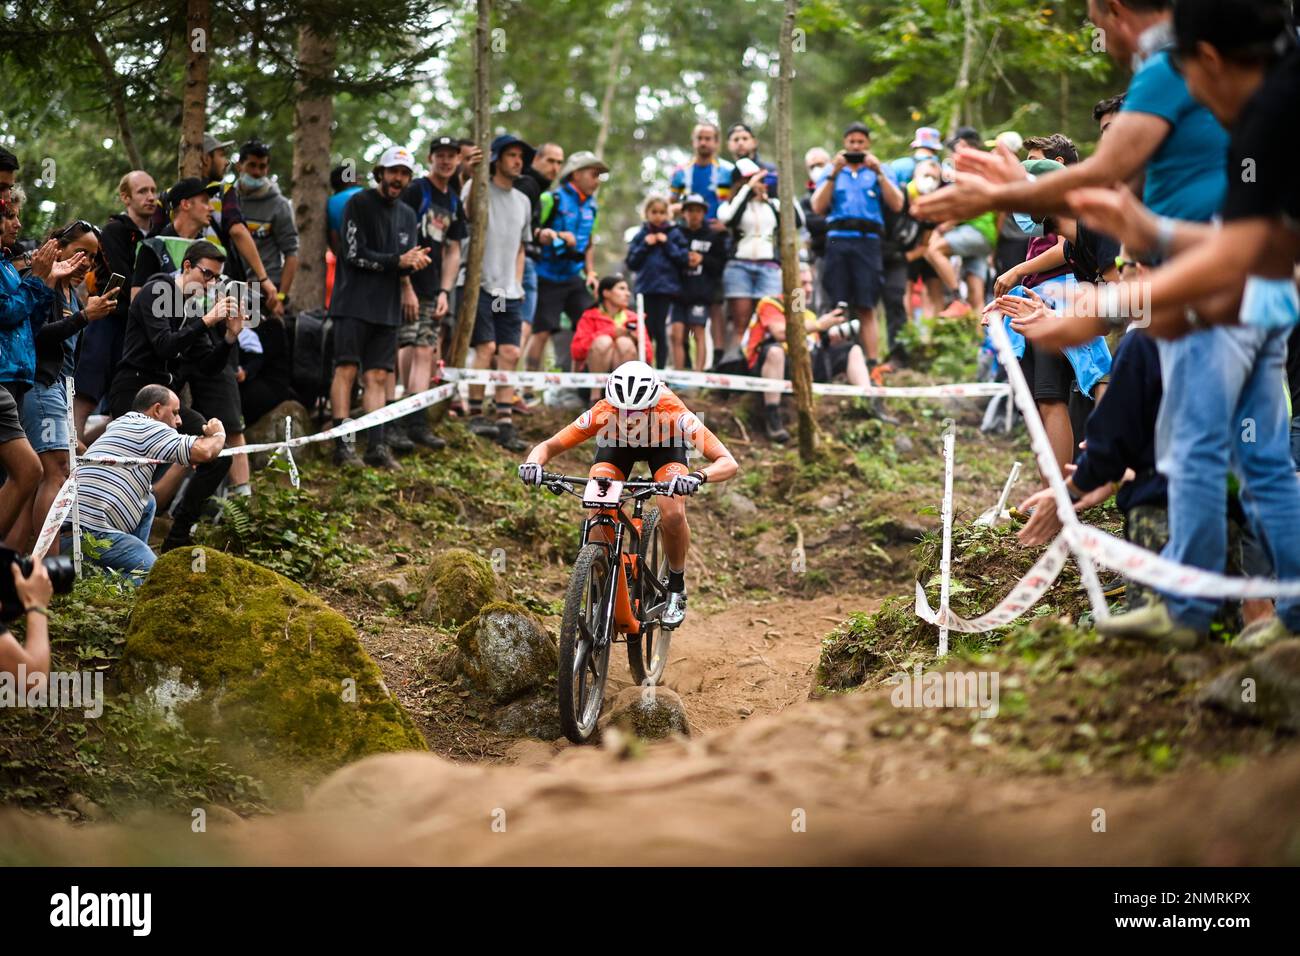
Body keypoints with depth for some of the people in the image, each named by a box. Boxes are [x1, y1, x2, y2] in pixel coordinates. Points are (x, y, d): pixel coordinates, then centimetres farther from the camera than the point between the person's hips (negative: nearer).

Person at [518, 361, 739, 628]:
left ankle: (676, 589, 0)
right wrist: (533, 464, -51)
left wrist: (698, 477, -66)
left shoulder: (673, 413, -42)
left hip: (665, 445, -1)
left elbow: (728, 463, -45)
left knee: (672, 514, -25)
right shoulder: (602, 414, -38)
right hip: (616, 445, 1)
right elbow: (548, 446, -28)